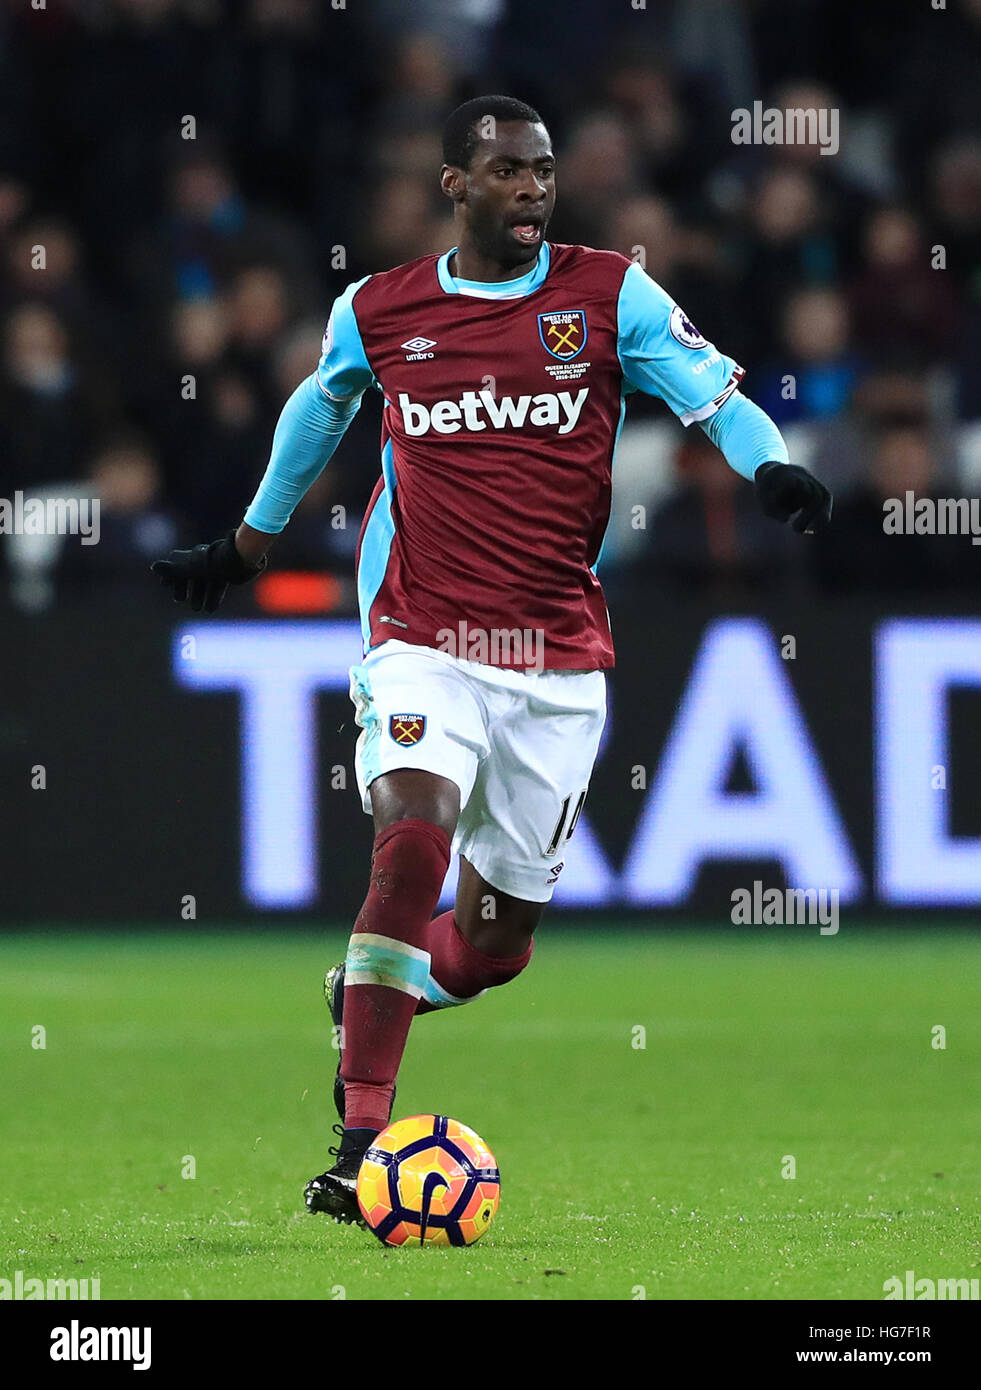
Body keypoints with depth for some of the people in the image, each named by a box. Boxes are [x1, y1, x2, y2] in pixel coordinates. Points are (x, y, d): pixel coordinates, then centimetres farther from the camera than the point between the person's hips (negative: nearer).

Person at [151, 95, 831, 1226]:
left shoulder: (611, 294, 1)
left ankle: (371, 989, 41)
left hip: (559, 662, 2)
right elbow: (316, 412, 24)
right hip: (424, 644, -2)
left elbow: (713, 392, -5)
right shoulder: (377, 314, 4)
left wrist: (769, 465, -27)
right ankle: (359, 1143, -25)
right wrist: (247, 544, 34)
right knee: (414, 841, -26)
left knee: (498, 940, 7)